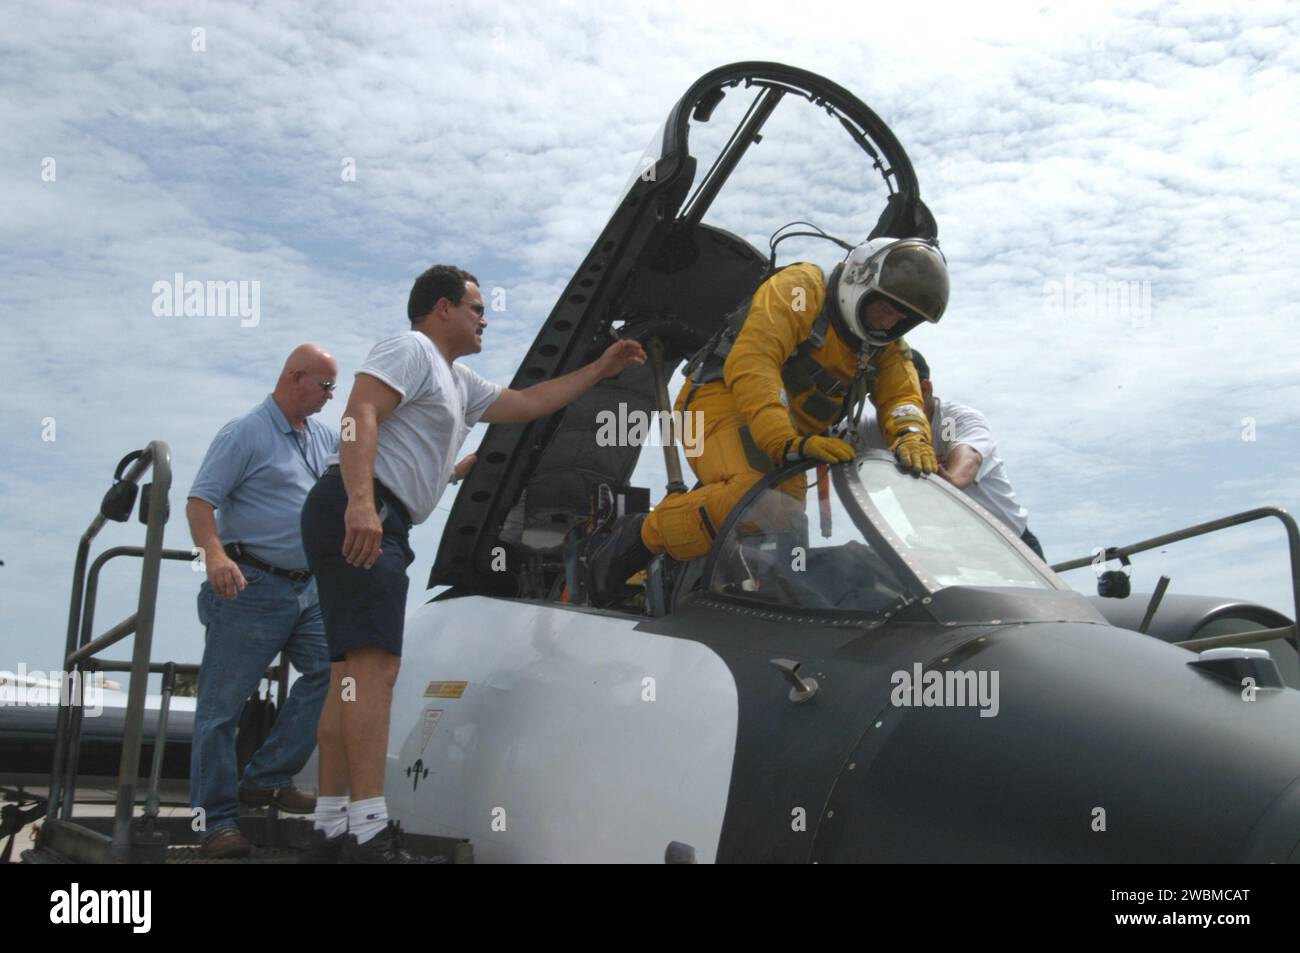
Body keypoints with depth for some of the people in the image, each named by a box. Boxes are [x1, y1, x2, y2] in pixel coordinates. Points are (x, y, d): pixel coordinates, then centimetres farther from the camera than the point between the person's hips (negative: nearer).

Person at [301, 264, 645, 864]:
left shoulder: (459, 382, 30)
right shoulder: (410, 349, -1)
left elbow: (527, 404, 37)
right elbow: (360, 414, -16)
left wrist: (600, 370, 36)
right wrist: (361, 501, -31)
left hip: (378, 525, 11)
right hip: (361, 516, -11)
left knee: (353, 671, 6)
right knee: (375, 664, -19)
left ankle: (333, 828, 8)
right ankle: (368, 836, -24)